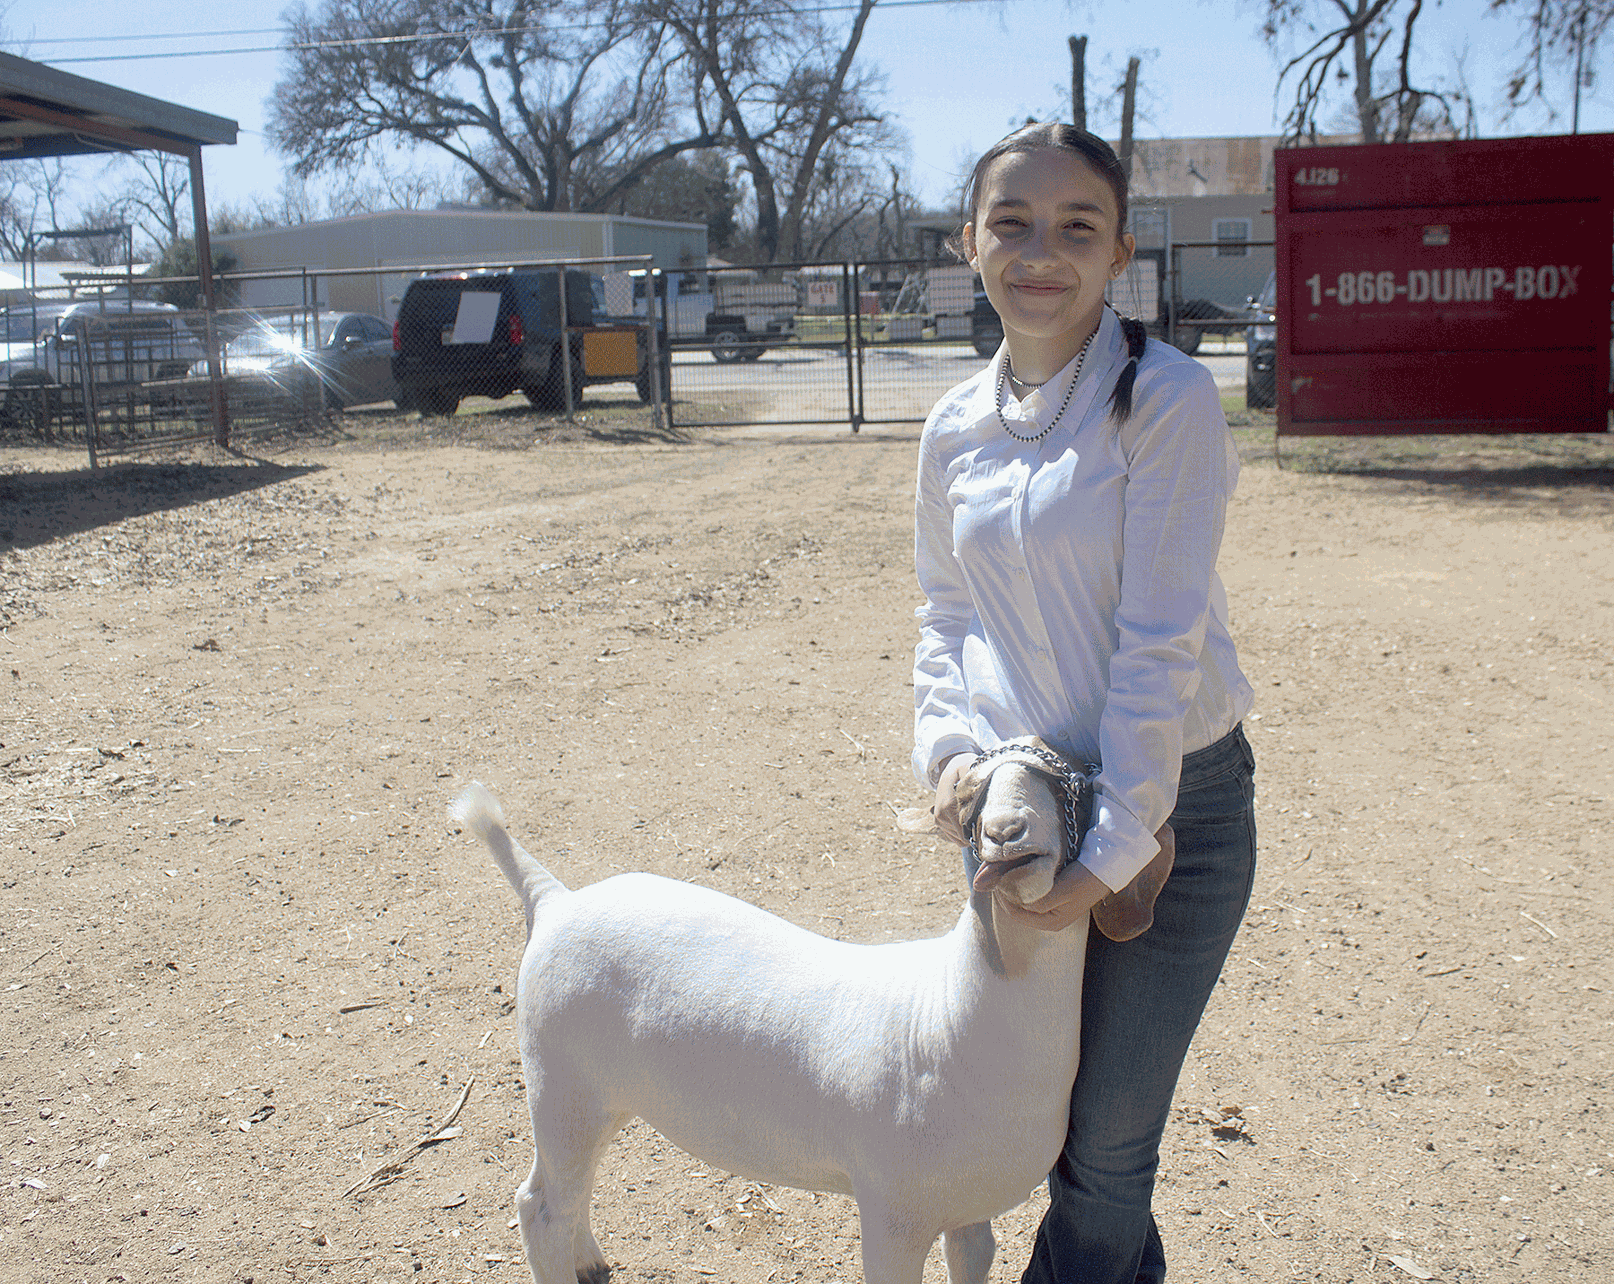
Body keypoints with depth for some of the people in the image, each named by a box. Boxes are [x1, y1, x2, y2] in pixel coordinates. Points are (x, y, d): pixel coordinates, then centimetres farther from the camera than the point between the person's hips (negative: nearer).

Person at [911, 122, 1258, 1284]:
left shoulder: (1167, 400, -15)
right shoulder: (956, 429, 2)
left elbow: (1161, 641, -18)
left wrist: (1113, 847, -18)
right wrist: (949, 747, -7)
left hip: (1169, 804, -5)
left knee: (1109, 1129, 5)